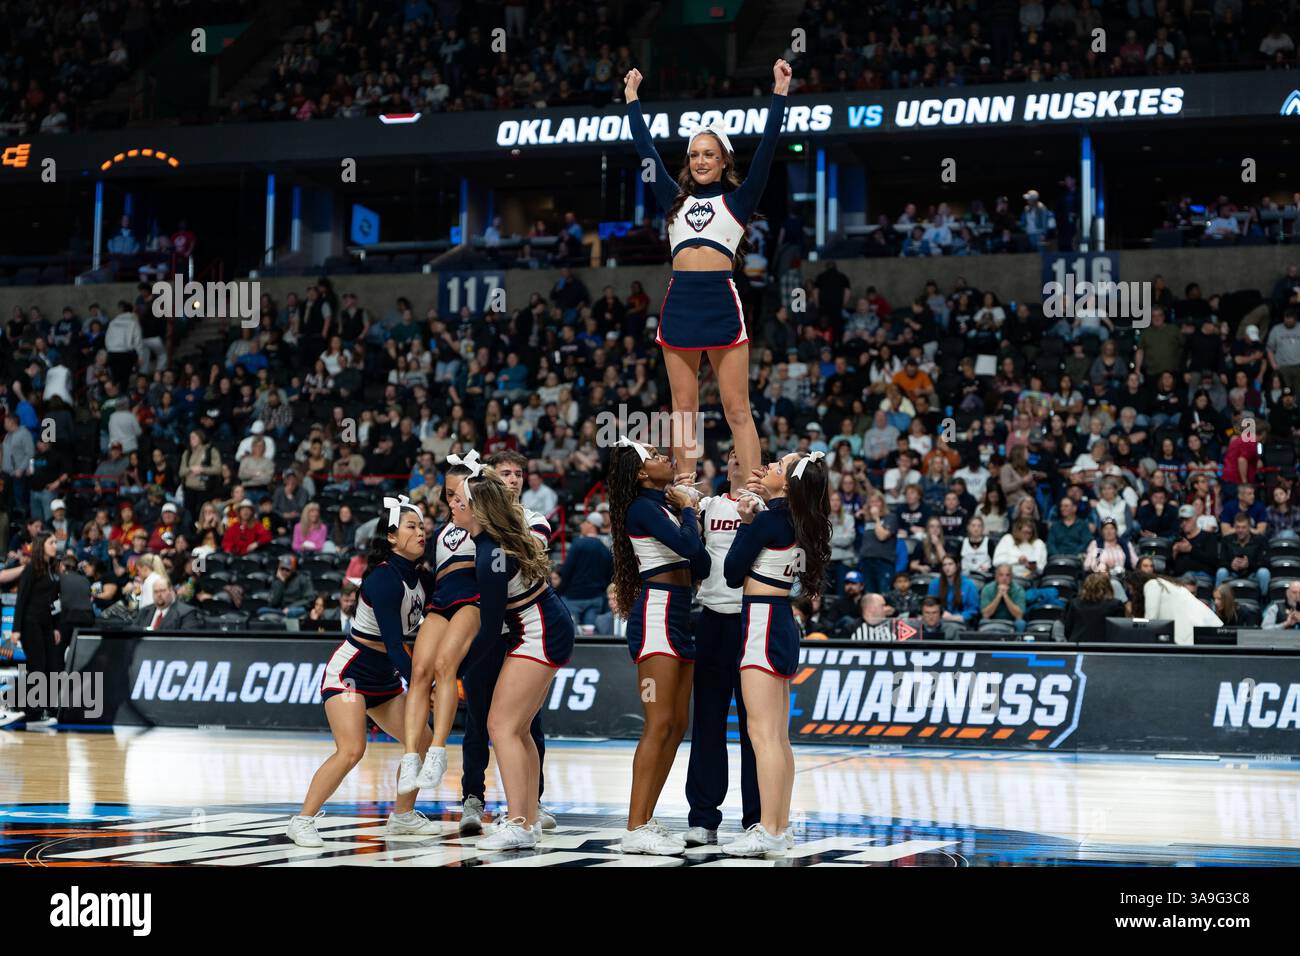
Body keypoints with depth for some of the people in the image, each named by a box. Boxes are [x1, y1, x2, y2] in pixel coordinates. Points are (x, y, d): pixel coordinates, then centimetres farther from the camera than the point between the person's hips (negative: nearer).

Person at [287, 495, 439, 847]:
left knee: (422, 740, 6)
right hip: (349, 671, -9)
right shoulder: (384, 578, -23)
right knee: (351, 750, -23)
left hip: (384, 678, 9)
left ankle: (402, 816, 21)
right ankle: (302, 821, -14)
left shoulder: (420, 578, 2)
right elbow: (393, 643, -27)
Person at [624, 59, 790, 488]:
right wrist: (632, 99, 21)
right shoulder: (675, 199, 18)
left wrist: (779, 93, -2)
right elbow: (646, 149, 19)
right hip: (679, 301, 3)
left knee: (737, 408, -5)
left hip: (722, 300, -3)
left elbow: (766, 150, 3)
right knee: (683, 407, 4)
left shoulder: (737, 200, 10)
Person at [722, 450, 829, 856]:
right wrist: (755, 515, 13)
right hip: (783, 622, 9)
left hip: (762, 623, -9)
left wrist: (746, 521, 2)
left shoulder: (767, 521, -14)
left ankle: (768, 832, -12)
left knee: (763, 732, -10)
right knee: (778, 736, 11)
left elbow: (732, 575, -6)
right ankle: (781, 828, 14)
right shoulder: (799, 523, 9)